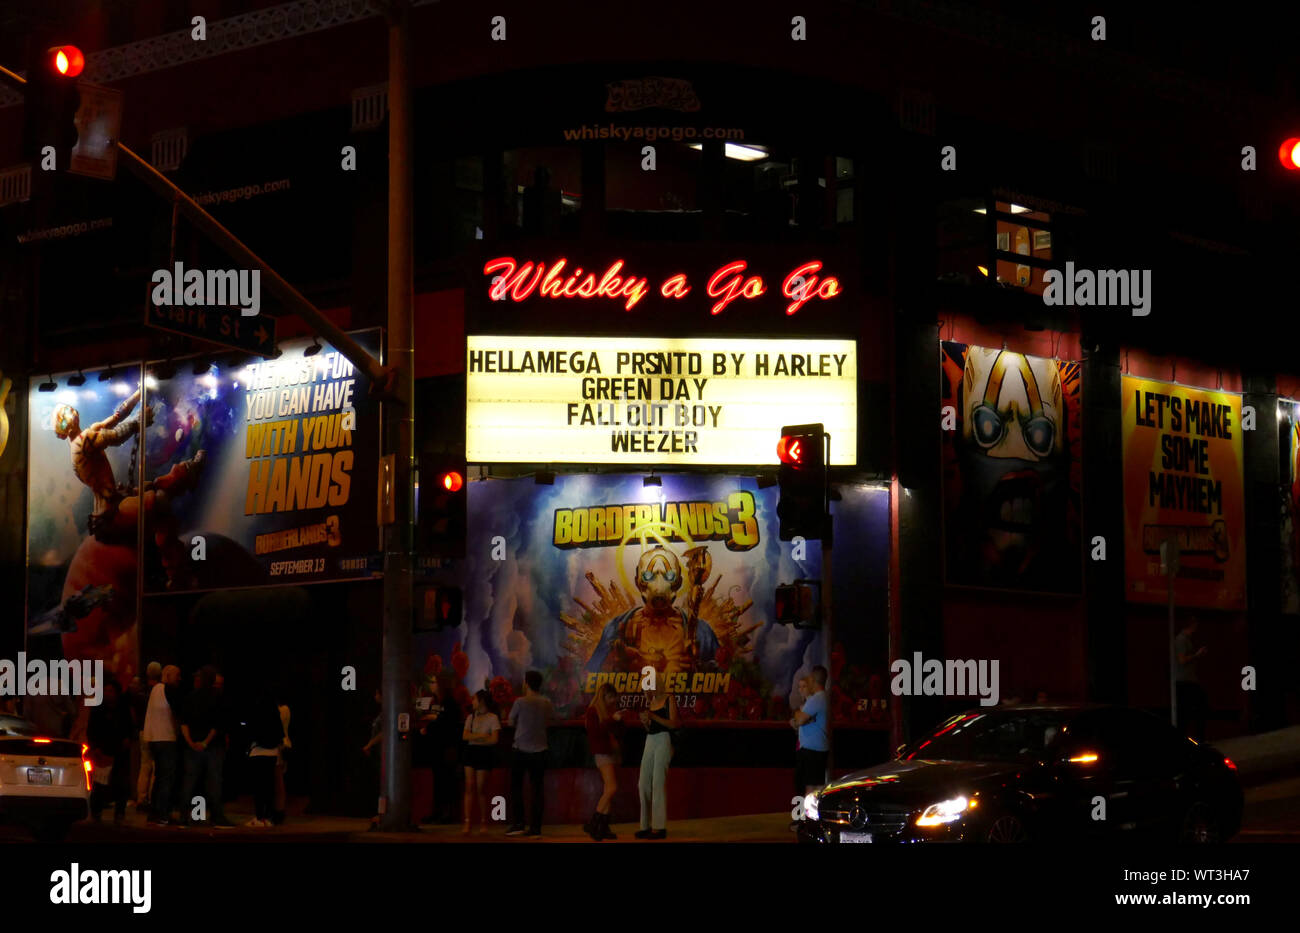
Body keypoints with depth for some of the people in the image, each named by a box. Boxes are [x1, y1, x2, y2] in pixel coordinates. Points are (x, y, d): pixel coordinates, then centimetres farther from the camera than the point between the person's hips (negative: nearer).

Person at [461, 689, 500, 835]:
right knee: (469, 787, -5)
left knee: (480, 789, -3)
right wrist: (482, 736, -12)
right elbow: (465, 736, 1)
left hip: (484, 753, -4)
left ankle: (483, 823, 10)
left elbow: (494, 739, -11)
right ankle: (467, 823, -10)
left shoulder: (492, 718, -2)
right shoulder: (471, 717, 12)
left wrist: (474, 738, -6)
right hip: (470, 752, 4)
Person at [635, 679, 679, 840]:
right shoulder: (650, 701, 16)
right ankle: (646, 826, 7)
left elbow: (673, 724, -11)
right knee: (643, 784, 2)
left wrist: (653, 716, -18)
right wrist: (645, 721, -3)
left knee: (658, 783, -11)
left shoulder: (669, 699, -3)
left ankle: (660, 827, -11)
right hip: (650, 741, 7)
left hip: (663, 741, -7)